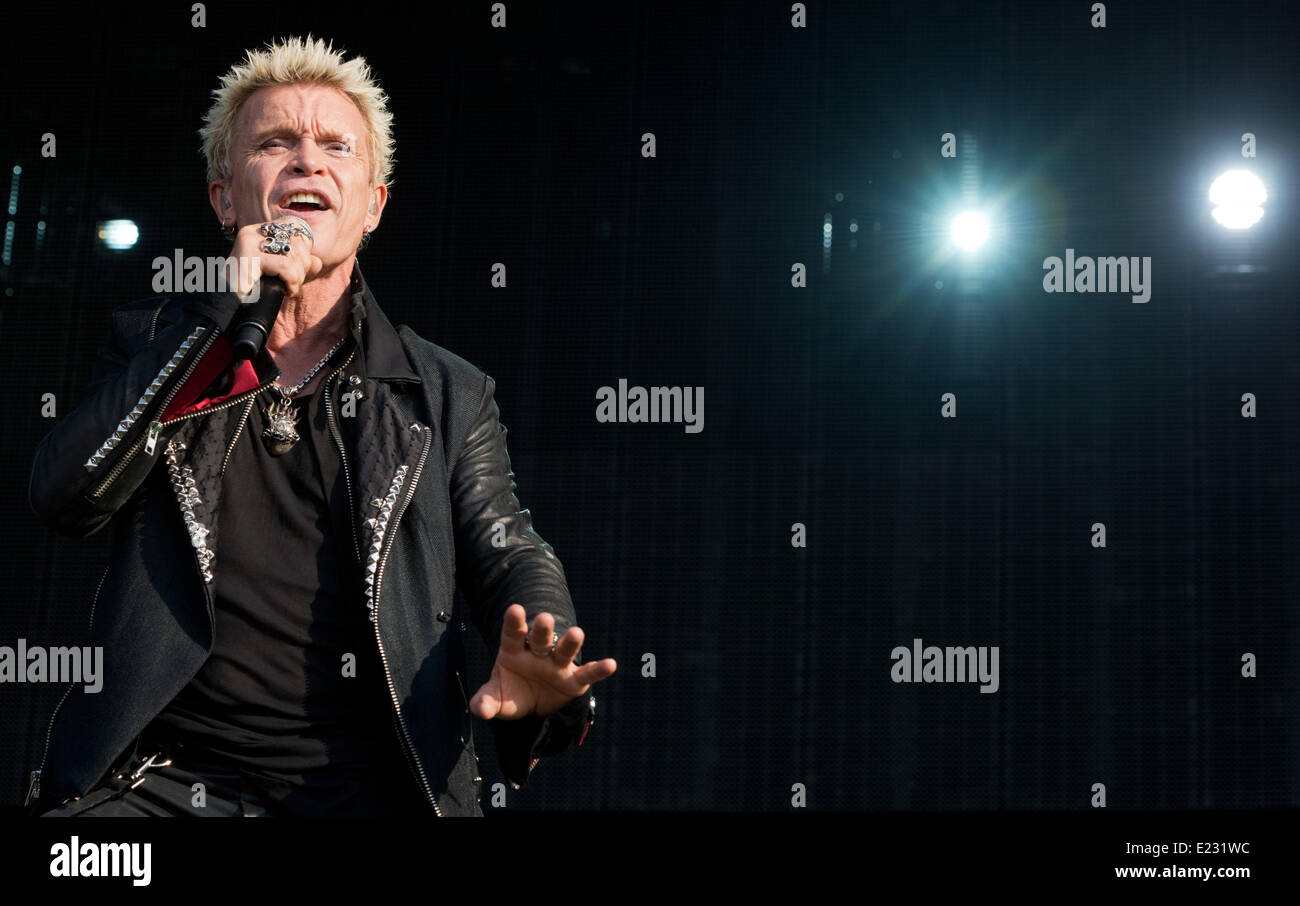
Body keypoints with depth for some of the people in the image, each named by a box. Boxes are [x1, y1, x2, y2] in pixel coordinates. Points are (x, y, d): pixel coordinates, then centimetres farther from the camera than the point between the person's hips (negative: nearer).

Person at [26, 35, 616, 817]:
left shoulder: (450, 397, 13)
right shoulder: (157, 341, 15)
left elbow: (510, 562, 3)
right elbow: (66, 497, -1)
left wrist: (541, 680, -21)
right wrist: (228, 313, -5)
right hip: (168, 777, -1)